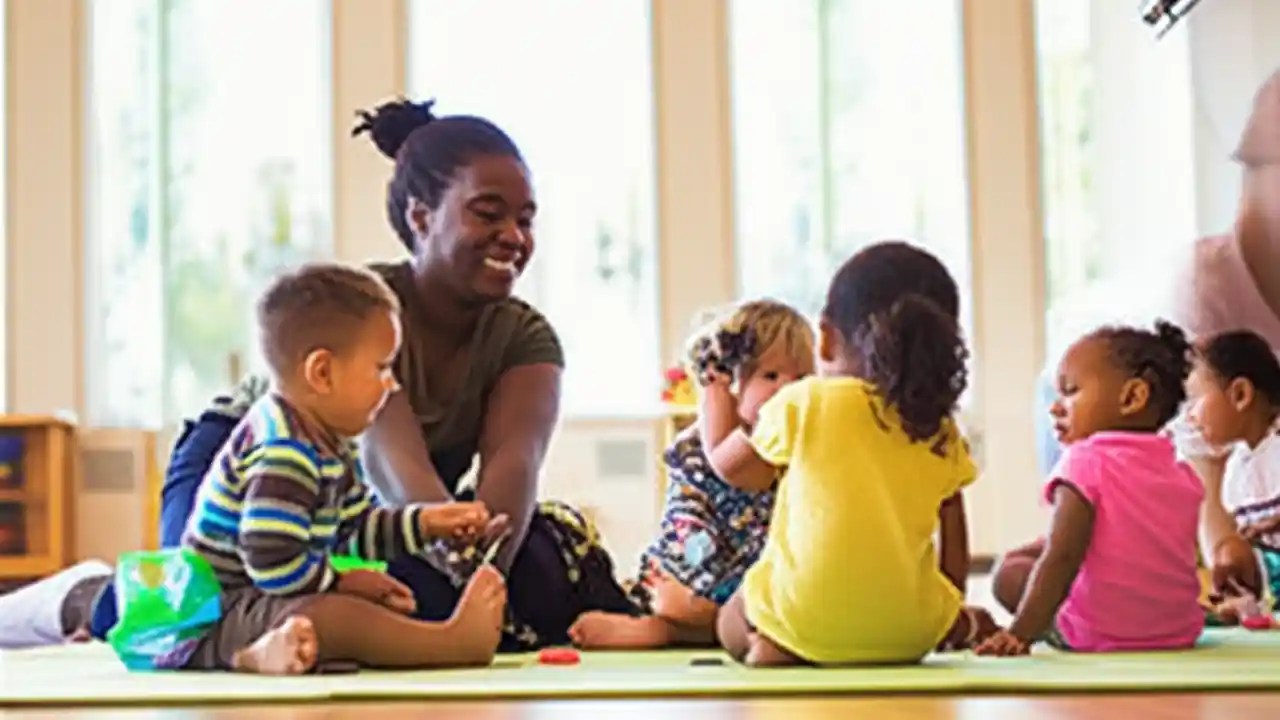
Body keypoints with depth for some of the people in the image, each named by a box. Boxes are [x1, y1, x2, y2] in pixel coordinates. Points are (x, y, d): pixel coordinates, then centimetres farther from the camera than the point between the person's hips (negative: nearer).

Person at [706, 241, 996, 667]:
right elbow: (955, 552, 13)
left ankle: (780, 648, -2)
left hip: (807, 618, -4)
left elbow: (727, 464, 12)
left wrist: (715, 390, 29)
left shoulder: (804, 404, -4)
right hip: (909, 634, 4)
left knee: (732, 622, 26)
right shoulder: (942, 434, 6)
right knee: (977, 622, 34)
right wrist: (951, 619, 28)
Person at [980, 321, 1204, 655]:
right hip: (1181, 632, 6)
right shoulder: (1182, 474, 5)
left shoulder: (1085, 461, -12)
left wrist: (1021, 633, -22)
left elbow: (1062, 558, -20)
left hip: (1101, 637, -6)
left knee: (1010, 570, 14)